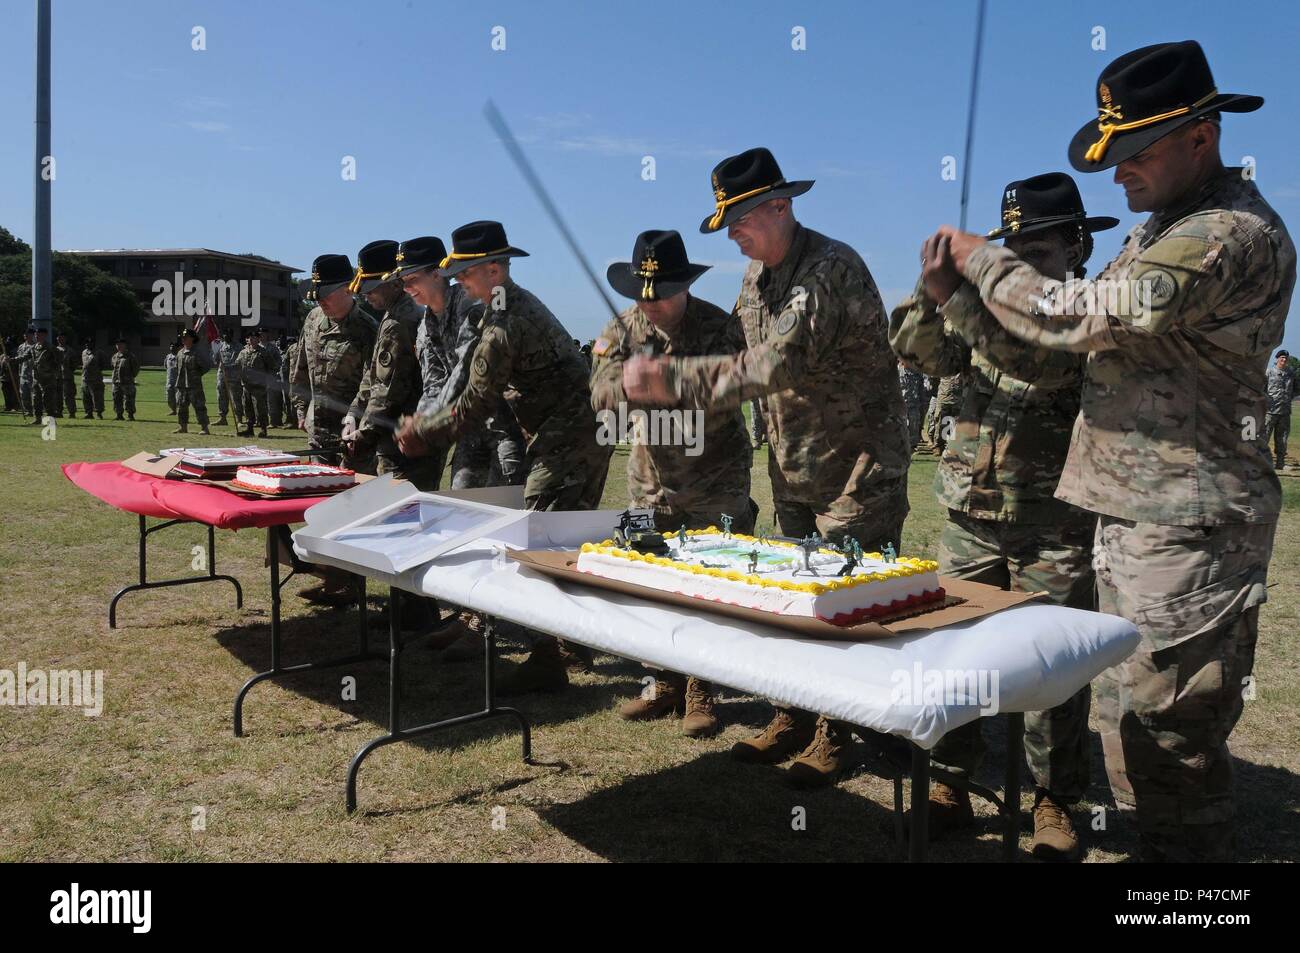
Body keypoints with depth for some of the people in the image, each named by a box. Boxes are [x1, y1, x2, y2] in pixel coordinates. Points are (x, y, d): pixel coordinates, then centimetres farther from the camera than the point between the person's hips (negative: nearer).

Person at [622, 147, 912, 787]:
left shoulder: (832, 269, -21)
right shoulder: (756, 275, 7)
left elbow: (776, 366, -31)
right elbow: (742, 362, 14)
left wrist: (675, 379, -32)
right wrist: (668, 384, 0)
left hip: (856, 467, -8)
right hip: (791, 468, 8)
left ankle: (835, 736, 12)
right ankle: (794, 721, 24)